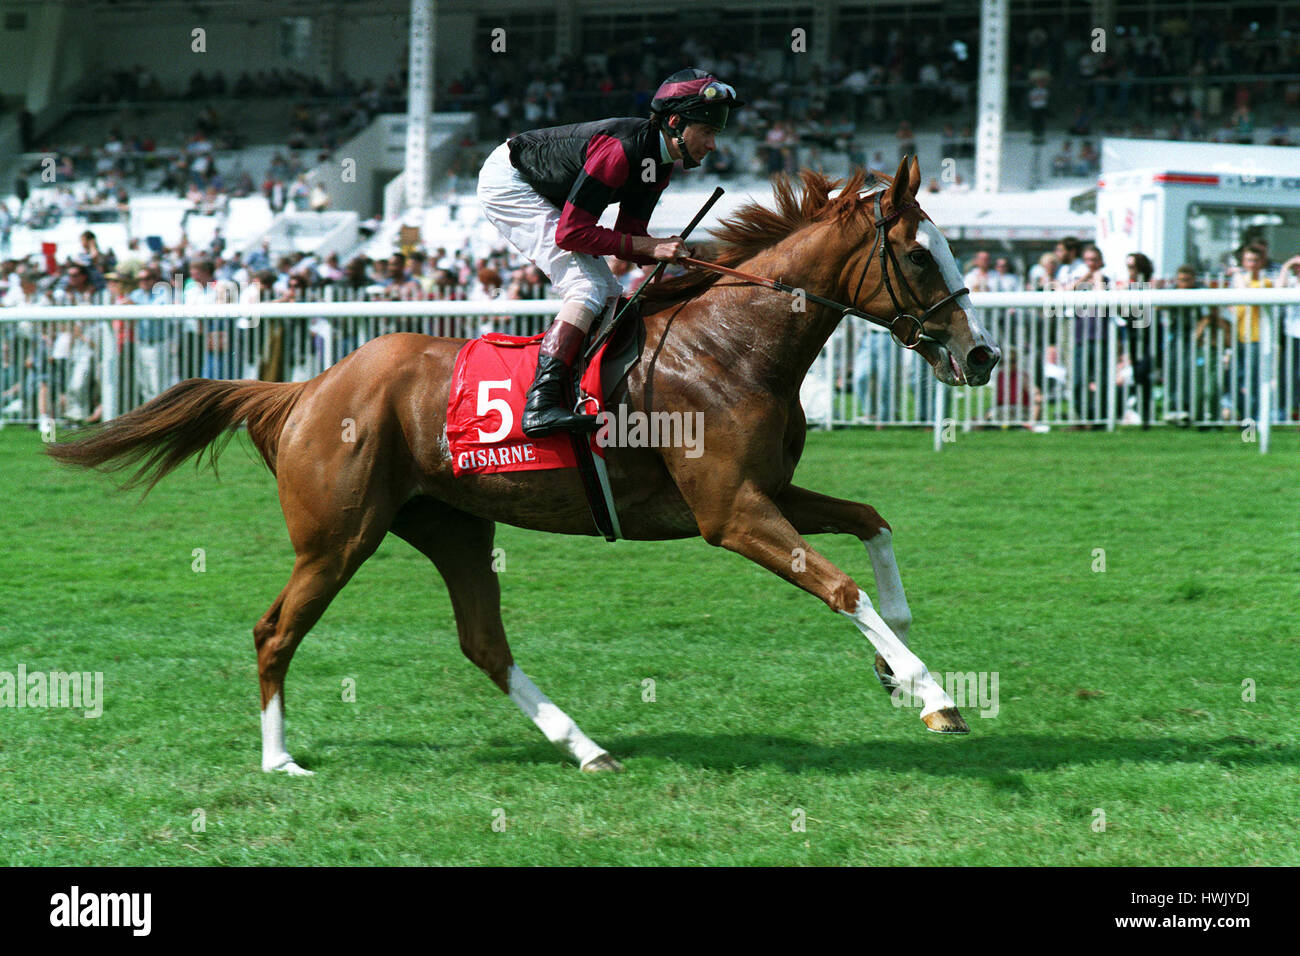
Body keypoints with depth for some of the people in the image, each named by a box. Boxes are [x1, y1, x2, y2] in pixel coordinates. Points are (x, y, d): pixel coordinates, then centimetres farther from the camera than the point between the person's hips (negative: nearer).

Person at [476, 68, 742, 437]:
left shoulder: (660, 161, -3)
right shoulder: (621, 150, -32)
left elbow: (628, 233, 2)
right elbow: (570, 233, -32)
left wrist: (670, 254, -17)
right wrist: (649, 246, -31)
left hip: (544, 196, 10)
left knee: (610, 295, 7)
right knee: (589, 288, -23)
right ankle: (540, 403, -33)